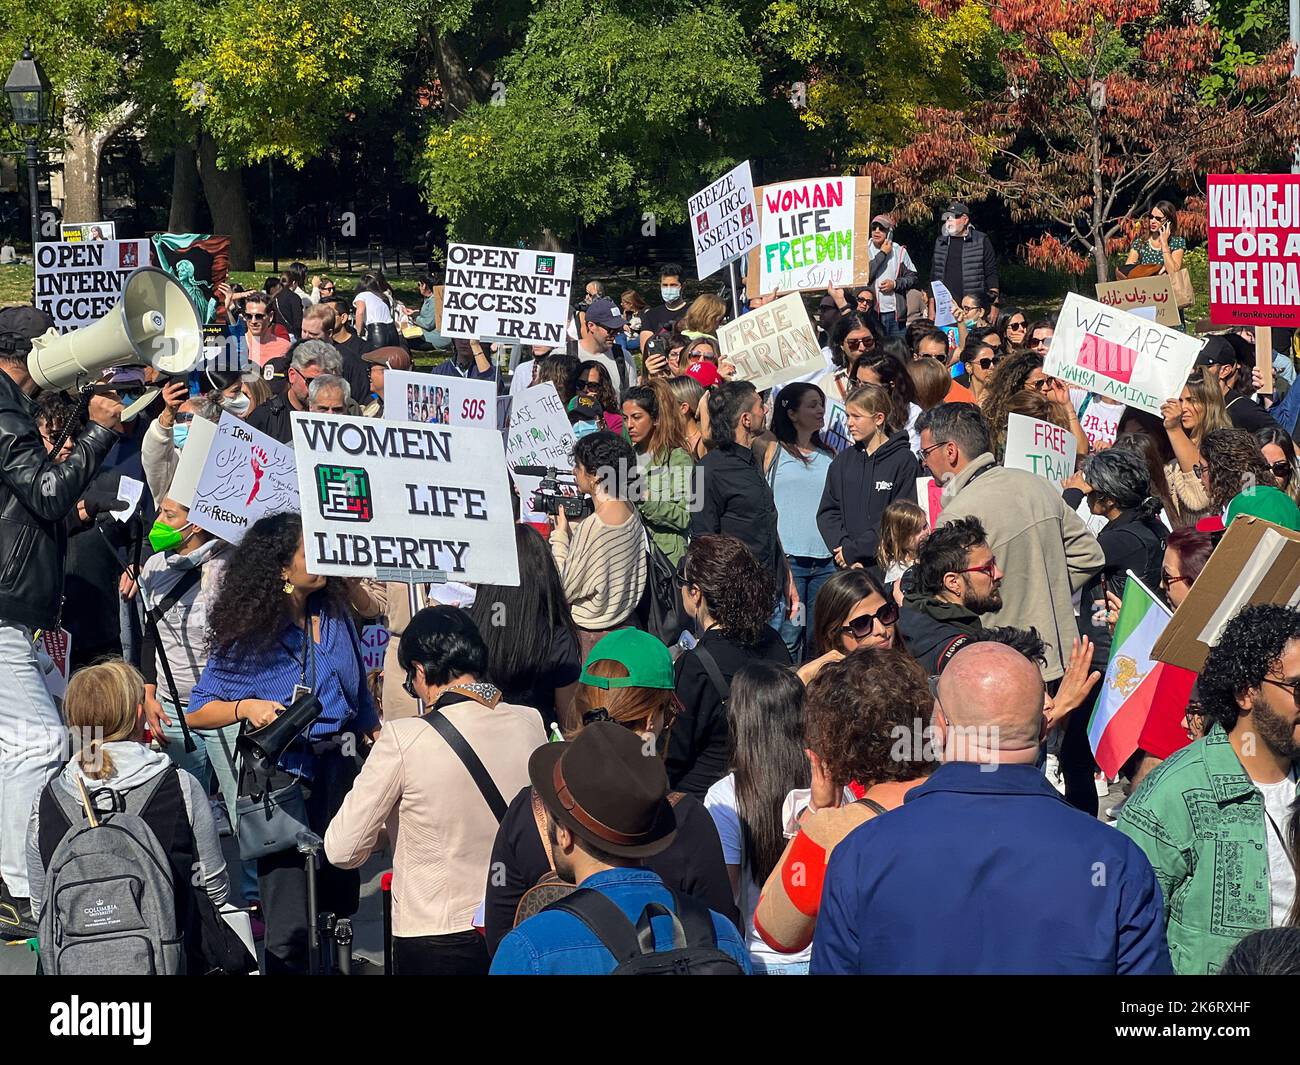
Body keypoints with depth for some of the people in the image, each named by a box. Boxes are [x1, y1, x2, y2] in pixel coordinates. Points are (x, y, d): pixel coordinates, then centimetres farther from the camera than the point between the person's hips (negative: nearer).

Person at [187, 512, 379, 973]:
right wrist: (246, 707, -22)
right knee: (290, 926, -8)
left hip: (338, 769, 5)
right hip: (282, 775, -5)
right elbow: (198, 713, -5)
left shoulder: (335, 616, 8)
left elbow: (362, 706, 19)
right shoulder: (247, 632, -6)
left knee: (340, 907, 11)